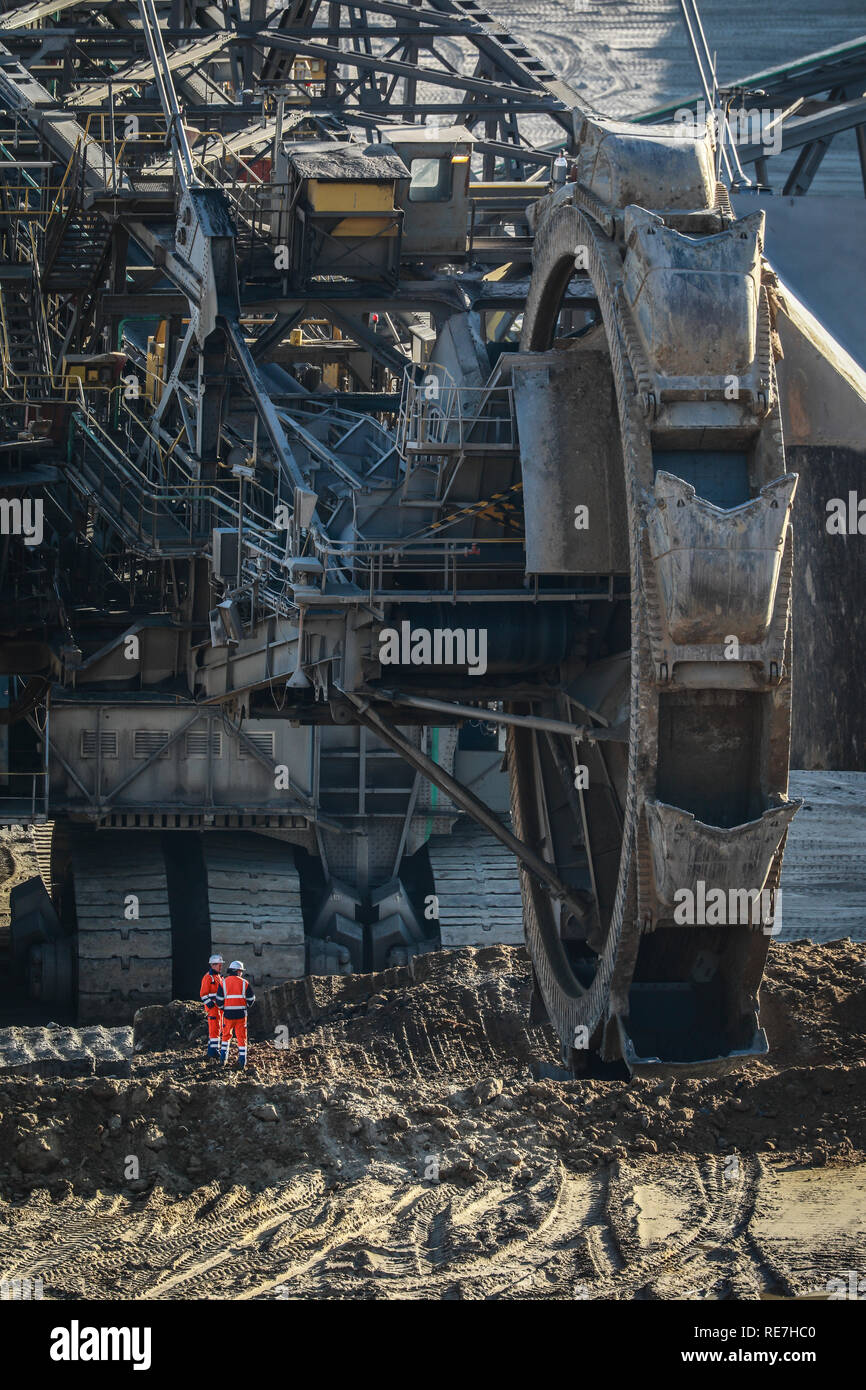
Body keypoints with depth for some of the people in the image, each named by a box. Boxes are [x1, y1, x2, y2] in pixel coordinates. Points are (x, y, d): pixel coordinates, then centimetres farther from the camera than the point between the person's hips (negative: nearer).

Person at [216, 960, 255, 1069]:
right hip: (241, 1015, 0)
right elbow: (251, 999, 1)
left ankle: (224, 1058, 13)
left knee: (226, 1036, 17)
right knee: (241, 1037, 7)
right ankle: (242, 1061, 4)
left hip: (228, 1015, 1)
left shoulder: (223, 983, -2)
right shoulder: (244, 983, -2)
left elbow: (219, 1000, -5)